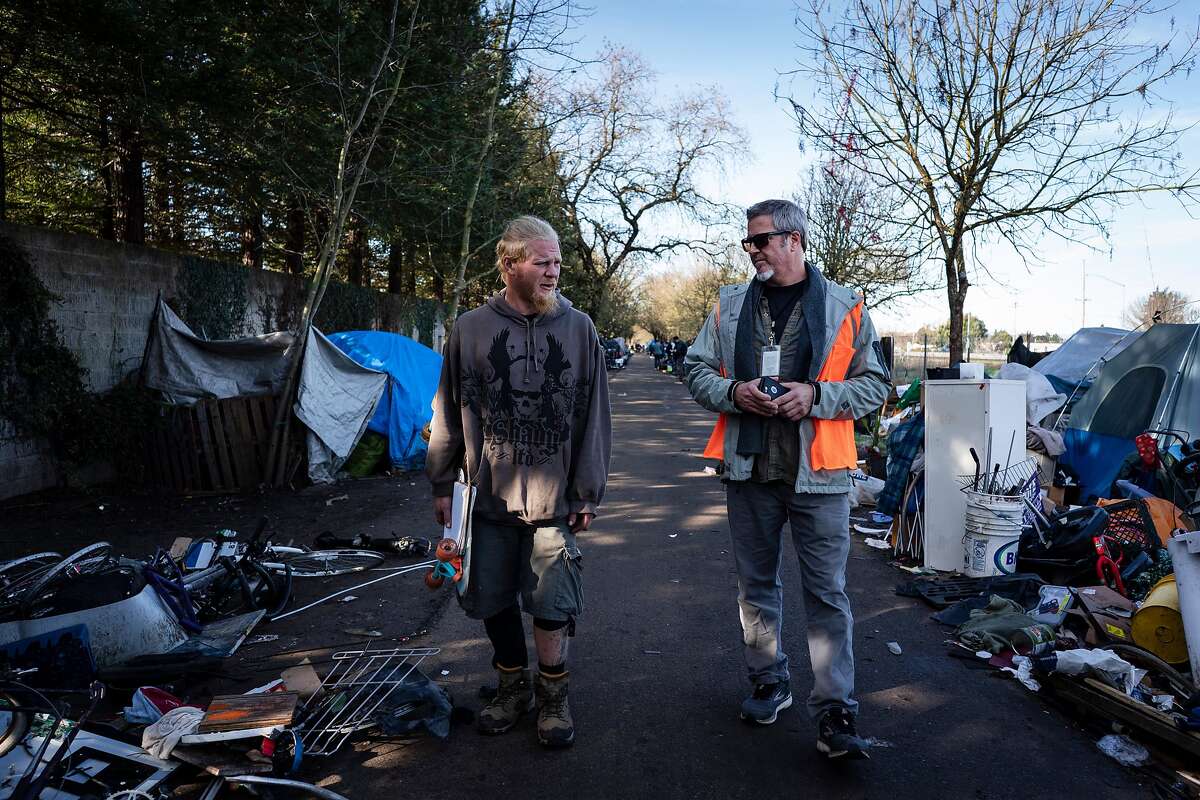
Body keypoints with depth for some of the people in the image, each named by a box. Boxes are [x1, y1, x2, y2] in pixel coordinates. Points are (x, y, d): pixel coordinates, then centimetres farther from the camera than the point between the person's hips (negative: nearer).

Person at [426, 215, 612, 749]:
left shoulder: (578, 328, 0)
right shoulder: (471, 329, 0)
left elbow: (594, 417, 1)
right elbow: (448, 414, 6)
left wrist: (588, 492, 0)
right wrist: (442, 484, 6)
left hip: (553, 499, -1)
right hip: (486, 496, 2)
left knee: (552, 605, 0)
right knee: (492, 601, 13)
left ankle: (552, 695, 26)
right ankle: (513, 685, 36)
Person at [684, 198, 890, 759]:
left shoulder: (845, 308, 1)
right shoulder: (730, 305, 9)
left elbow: (875, 384, 2)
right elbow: (697, 371, 9)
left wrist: (816, 395, -14)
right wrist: (734, 392, -11)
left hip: (818, 474, -3)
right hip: (749, 469, 3)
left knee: (827, 592, -1)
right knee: (756, 583, 15)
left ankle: (834, 713, 8)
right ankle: (769, 682, 33)